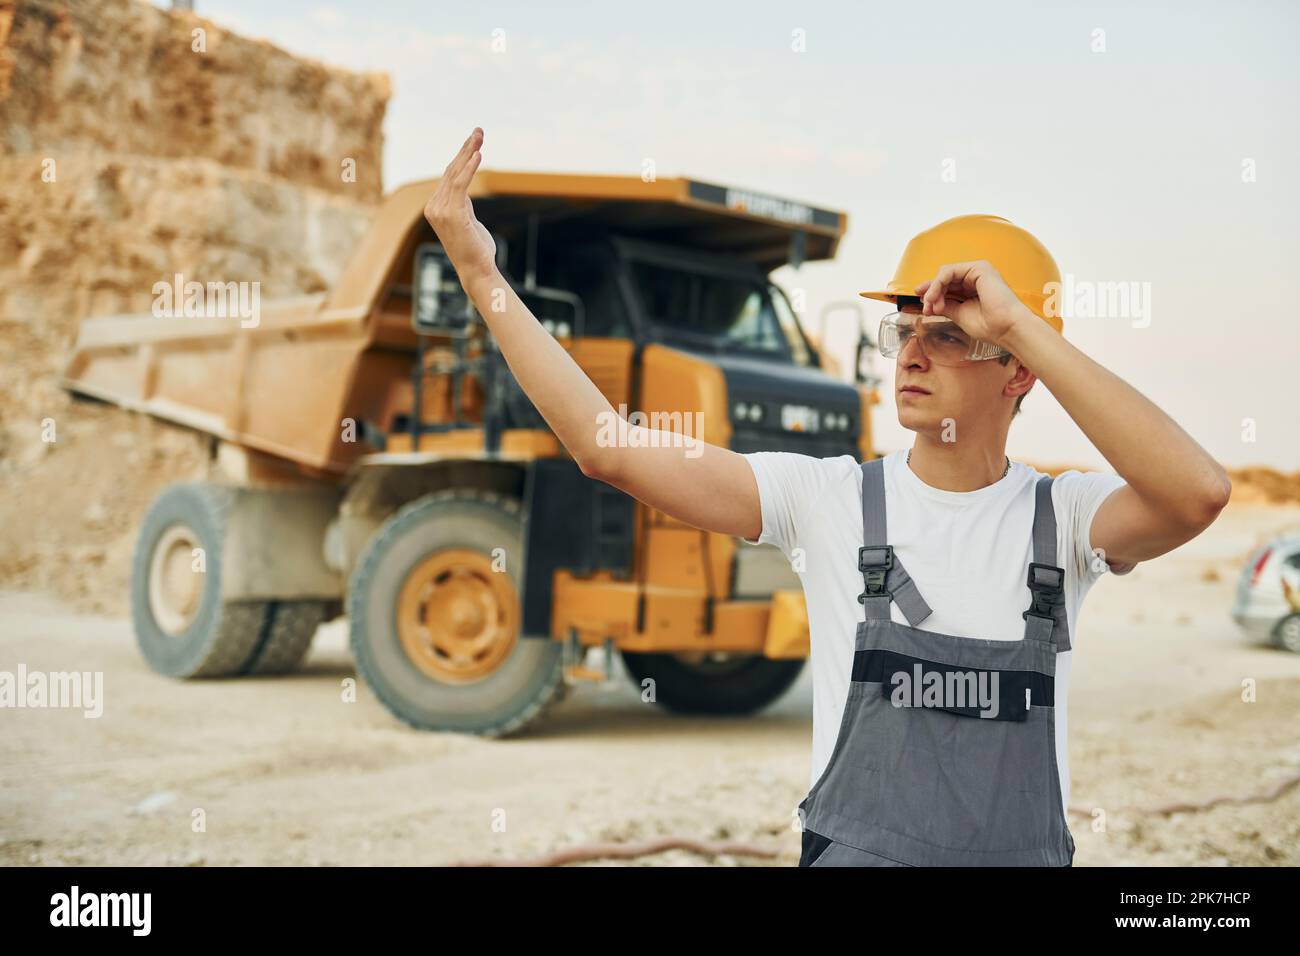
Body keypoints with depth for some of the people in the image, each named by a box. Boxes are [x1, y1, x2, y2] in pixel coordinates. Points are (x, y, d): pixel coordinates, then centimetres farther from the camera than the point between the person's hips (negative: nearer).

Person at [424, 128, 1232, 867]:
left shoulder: (1064, 516, -5)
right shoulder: (829, 498, -6)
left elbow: (1202, 492, -26)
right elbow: (609, 449, -12)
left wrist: (1021, 321, -26)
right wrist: (484, 275, -15)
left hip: (1029, 852, 1)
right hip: (854, 849, 0)